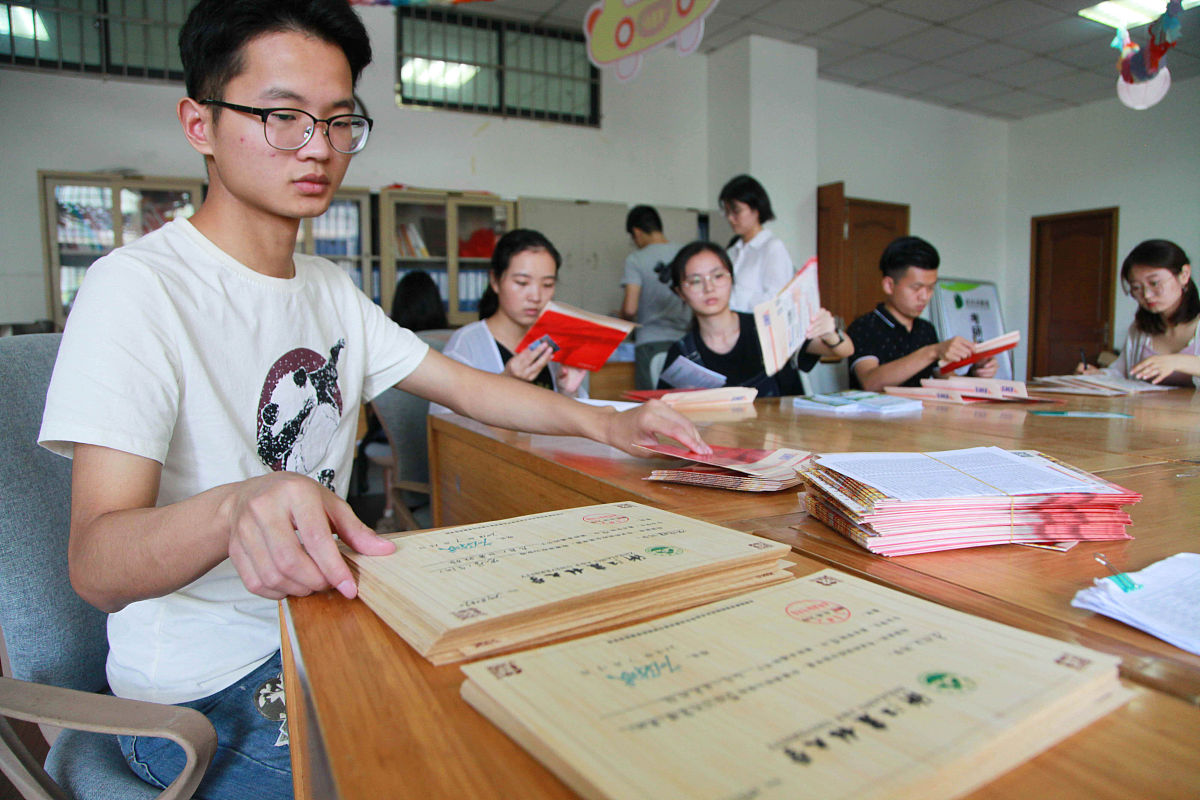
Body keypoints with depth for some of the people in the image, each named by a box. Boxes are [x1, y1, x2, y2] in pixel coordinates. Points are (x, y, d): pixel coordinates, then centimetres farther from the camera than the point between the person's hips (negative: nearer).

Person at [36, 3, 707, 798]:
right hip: (209, 689, -6)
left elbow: (466, 386, 8)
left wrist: (606, 424, -6)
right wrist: (234, 508, -48)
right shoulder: (137, 290, -19)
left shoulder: (331, 291, 6)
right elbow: (98, 569, -26)